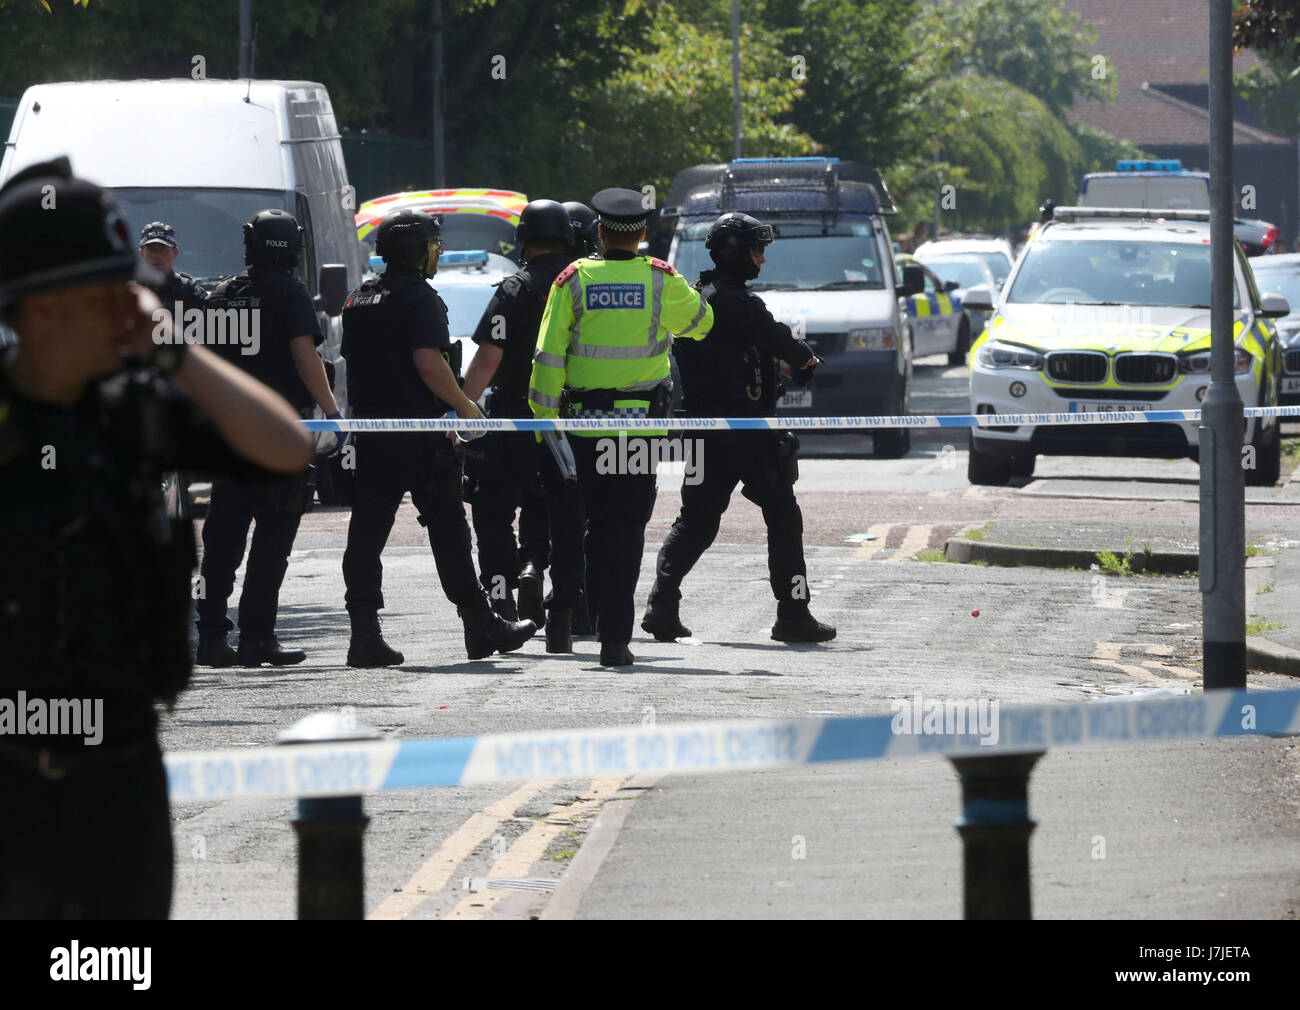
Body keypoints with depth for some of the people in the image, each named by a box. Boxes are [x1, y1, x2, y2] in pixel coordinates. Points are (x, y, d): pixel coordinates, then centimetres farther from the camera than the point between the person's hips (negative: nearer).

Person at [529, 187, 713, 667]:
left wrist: (544, 416, 1)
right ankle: (615, 637, -5)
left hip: (586, 419, 1)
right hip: (641, 417, -1)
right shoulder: (660, 281, 0)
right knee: (628, 527, 0)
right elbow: (700, 321, 19)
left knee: (597, 523, 15)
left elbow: (548, 355, -4)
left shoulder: (574, 280, 0)